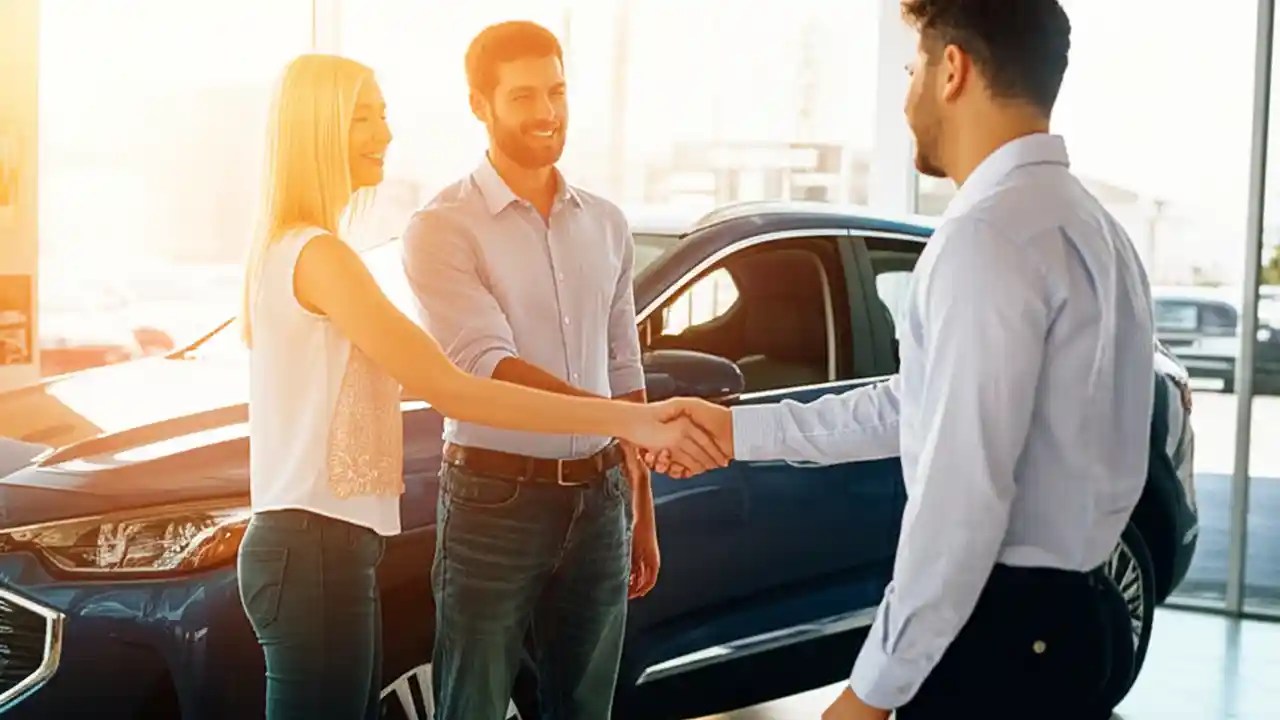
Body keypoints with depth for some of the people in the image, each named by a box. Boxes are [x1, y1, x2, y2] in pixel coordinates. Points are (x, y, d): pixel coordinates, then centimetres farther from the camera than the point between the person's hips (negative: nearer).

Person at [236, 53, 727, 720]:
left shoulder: (289, 247, 16)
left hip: (321, 545, 10)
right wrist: (629, 421, -24)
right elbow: (448, 389, -23)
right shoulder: (317, 253, -16)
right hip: (315, 552, -10)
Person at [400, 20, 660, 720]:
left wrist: (641, 508, 13)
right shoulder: (444, 228, -9)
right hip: (494, 501, -5)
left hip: (598, 499, 5)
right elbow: (487, 365, -21)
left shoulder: (606, 224, 9)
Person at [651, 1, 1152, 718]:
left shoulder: (989, 234, -20)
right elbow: (916, 407, 16)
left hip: (1003, 632, -9)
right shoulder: (1084, 223, 12)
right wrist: (739, 428, 17)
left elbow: (965, 494, -24)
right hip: (1075, 616, 9)